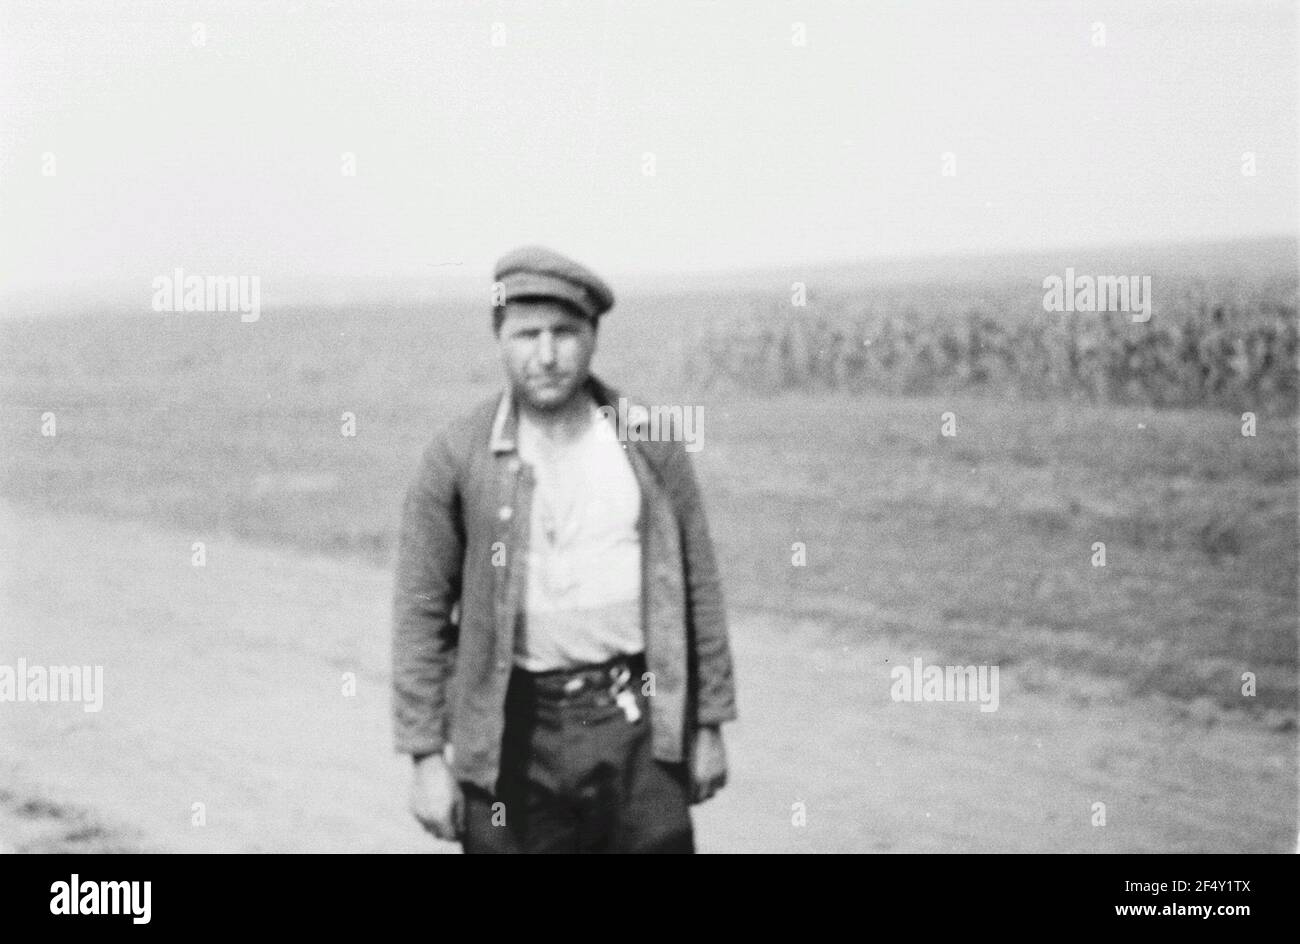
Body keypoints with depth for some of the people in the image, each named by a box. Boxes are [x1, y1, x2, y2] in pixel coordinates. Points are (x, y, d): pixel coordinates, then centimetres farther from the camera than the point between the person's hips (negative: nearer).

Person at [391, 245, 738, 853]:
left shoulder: (649, 445, 4)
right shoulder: (456, 458, -2)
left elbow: (698, 588, 8)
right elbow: (420, 614, -1)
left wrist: (710, 724, 8)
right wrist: (426, 757, -4)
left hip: (637, 722, 1)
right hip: (514, 740, -1)